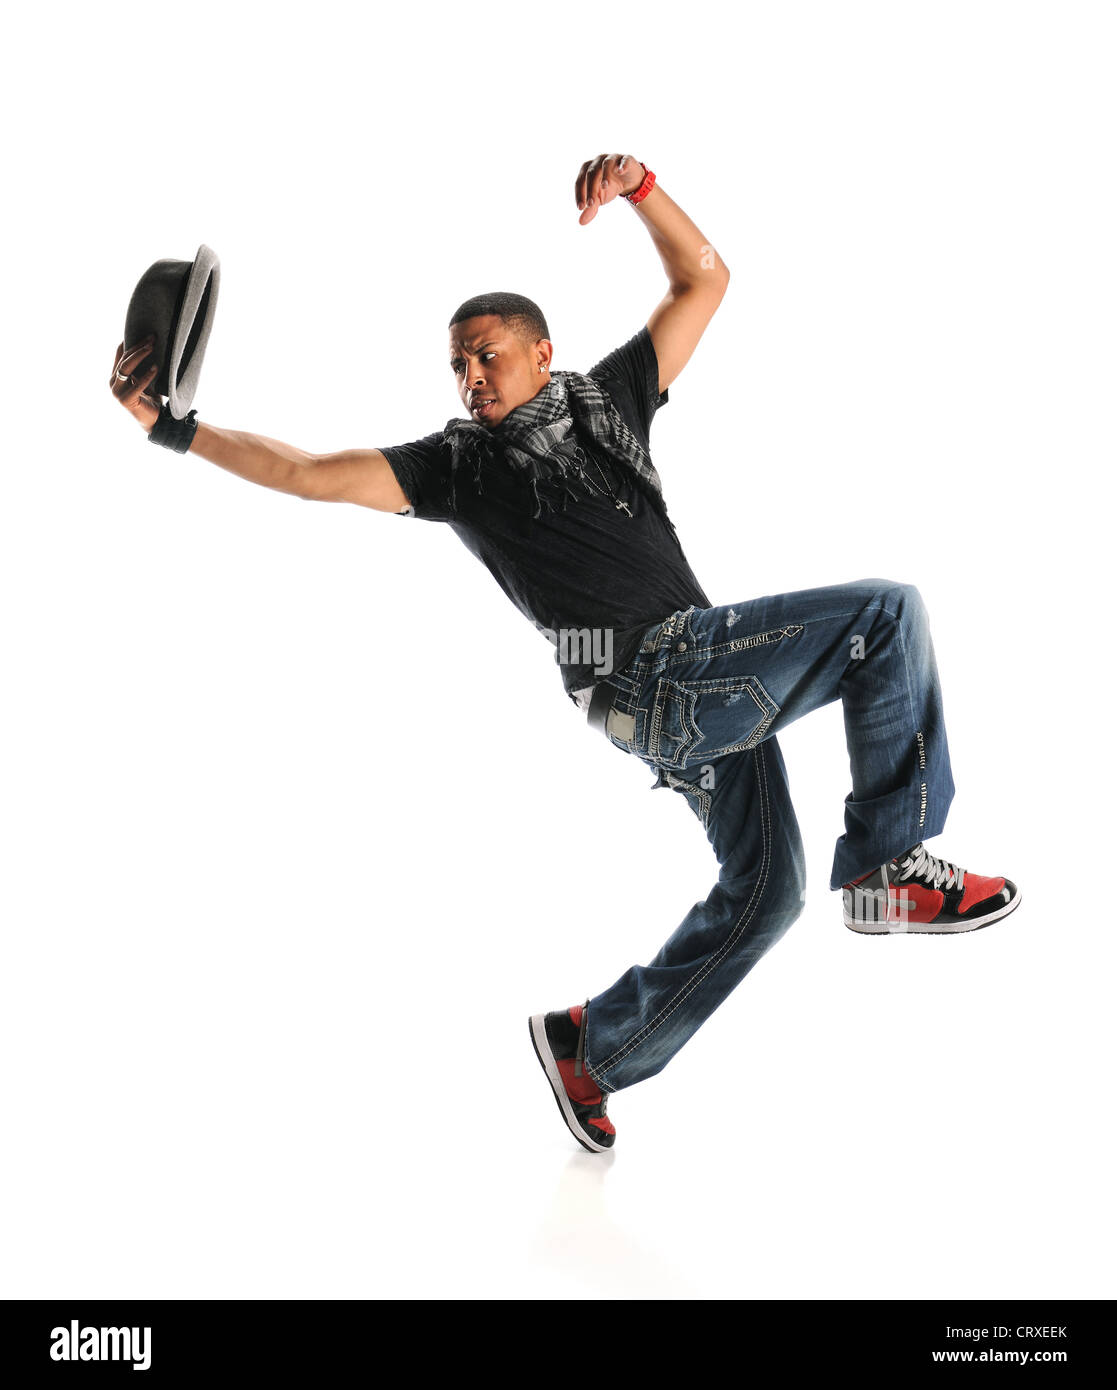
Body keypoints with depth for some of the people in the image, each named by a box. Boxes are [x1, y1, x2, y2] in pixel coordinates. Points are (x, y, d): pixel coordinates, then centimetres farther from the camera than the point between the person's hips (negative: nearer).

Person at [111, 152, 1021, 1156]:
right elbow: (312, 473, -2)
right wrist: (175, 428, -8)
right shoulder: (457, 463, 5)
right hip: (653, 676, -6)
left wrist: (639, 189, 2)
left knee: (764, 891, 12)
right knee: (886, 611, -15)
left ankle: (590, 1045, 23)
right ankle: (893, 868, -11)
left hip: (702, 682, 6)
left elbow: (704, 282, 17)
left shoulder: (607, 395, 17)